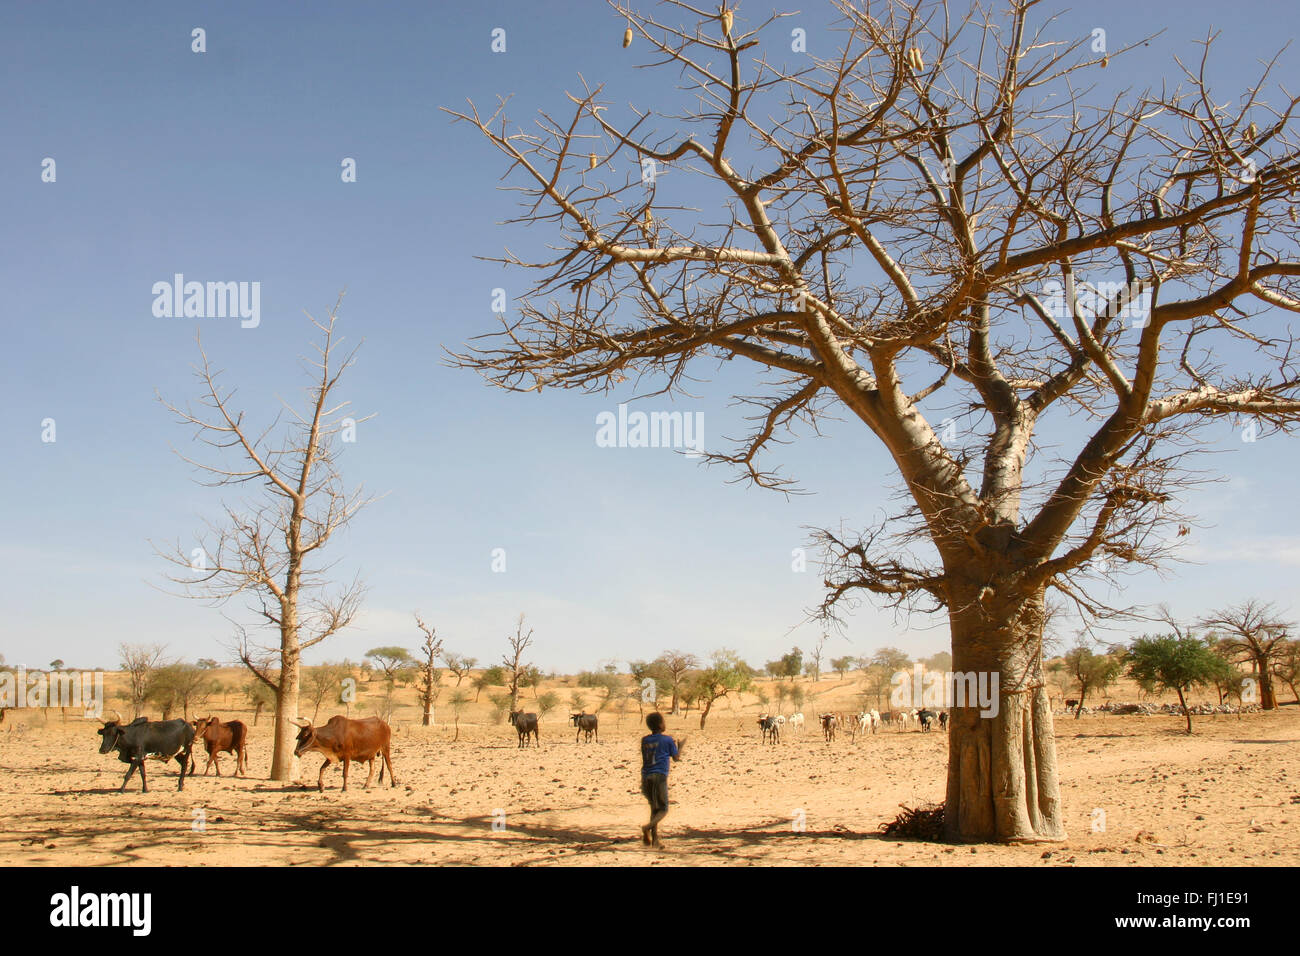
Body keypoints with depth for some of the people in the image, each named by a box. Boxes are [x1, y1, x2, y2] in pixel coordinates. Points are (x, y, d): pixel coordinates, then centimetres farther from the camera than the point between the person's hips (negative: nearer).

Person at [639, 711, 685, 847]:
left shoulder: (644, 740, 10)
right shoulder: (667, 740, -4)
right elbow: (676, 758, 4)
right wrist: (680, 745, 24)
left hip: (646, 776, 5)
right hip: (660, 776, -5)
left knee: (654, 808, 15)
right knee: (663, 809, 3)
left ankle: (655, 839, 9)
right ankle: (648, 827, -22)